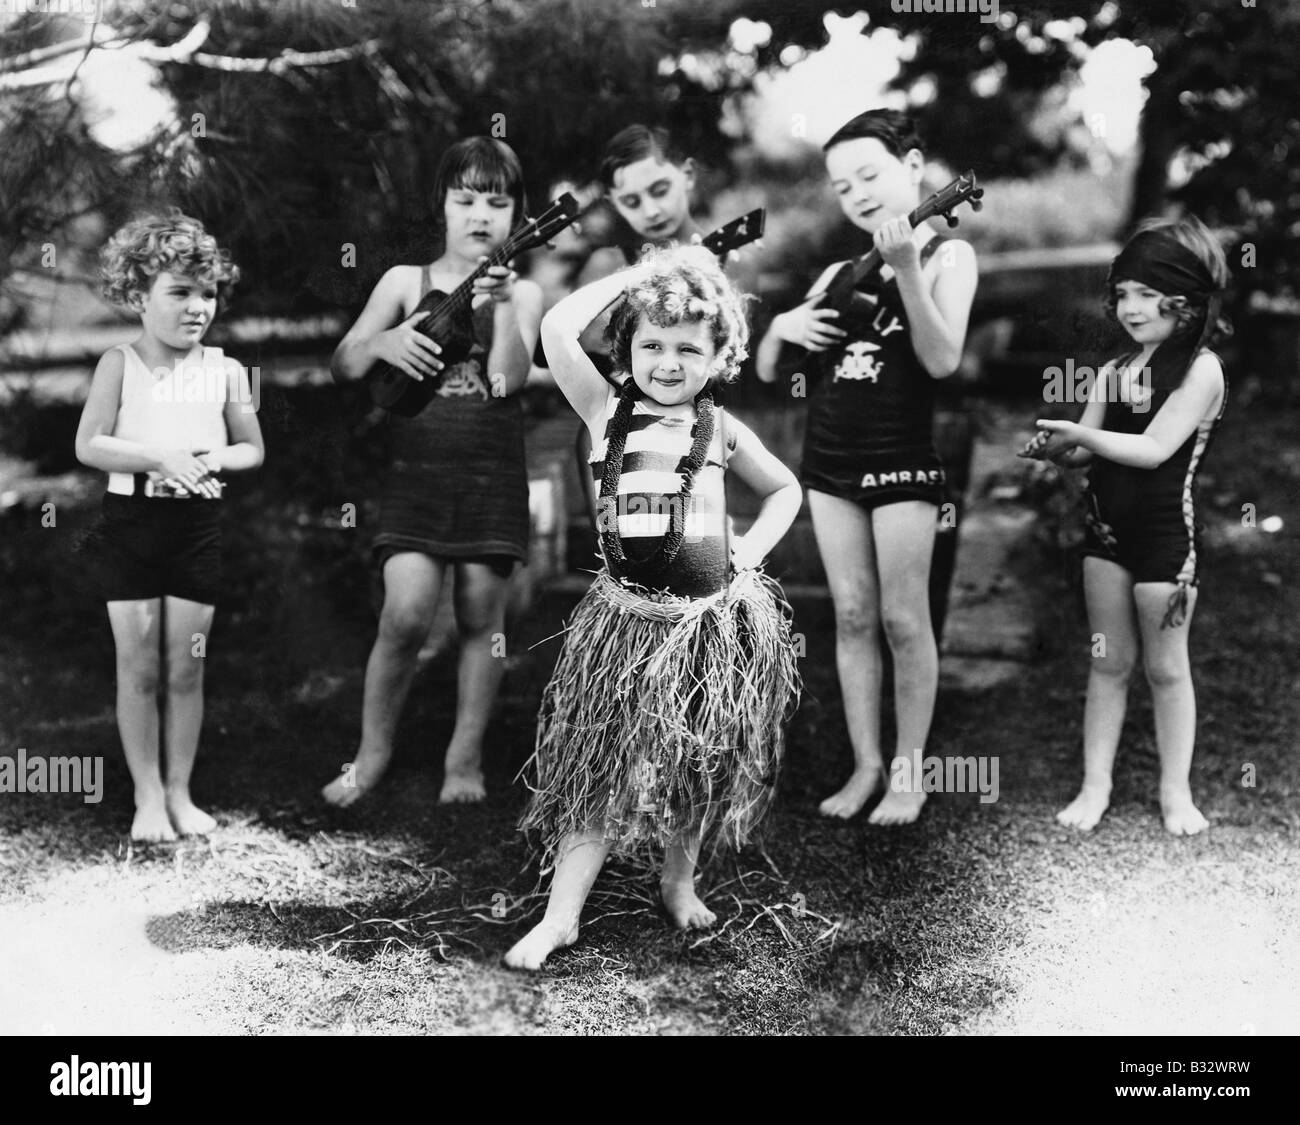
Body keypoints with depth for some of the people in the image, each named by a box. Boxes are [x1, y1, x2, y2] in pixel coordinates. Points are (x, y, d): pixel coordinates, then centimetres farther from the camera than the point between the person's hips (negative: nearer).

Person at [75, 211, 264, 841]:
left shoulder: (225, 372, 4)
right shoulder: (119, 365, -2)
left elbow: (253, 449, 10)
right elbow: (89, 445, -8)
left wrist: (214, 459, -11)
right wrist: (161, 457, -20)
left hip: (198, 525, 1)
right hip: (131, 524, -1)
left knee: (186, 669, 6)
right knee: (138, 667, 3)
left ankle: (179, 793, 18)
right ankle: (147, 797, 14)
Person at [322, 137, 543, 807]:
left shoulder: (522, 294, 7)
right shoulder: (406, 281, 8)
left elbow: (508, 378, -9)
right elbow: (343, 368, 7)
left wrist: (501, 303, -17)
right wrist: (383, 341, -12)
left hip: (492, 476, 1)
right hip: (416, 473, 0)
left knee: (481, 615, 4)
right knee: (406, 613, -11)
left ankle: (465, 759, 18)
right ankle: (372, 753, 7)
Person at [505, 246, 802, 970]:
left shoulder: (721, 431, 3)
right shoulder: (607, 412, 0)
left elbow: (786, 489, 19)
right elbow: (557, 330, -14)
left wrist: (753, 550, 3)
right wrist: (631, 277, -8)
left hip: (709, 619, 1)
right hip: (626, 614, -1)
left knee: (696, 763, 12)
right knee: (601, 765, 0)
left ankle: (680, 881, 33)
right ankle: (561, 914, 6)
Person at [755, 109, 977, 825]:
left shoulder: (947, 255, -2)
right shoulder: (839, 272, 11)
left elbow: (942, 361, -17)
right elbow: (768, 372, 13)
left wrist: (906, 271, -25)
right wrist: (782, 326, -8)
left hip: (902, 459, -5)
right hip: (829, 460, 5)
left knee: (903, 619, -1)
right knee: (852, 616, 8)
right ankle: (865, 765, 16)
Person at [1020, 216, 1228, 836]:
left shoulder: (1200, 368, -9)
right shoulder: (1114, 371, 10)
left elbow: (1154, 449, -17)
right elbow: (1086, 452, 7)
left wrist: (1080, 434, -22)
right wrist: (1054, 447, -14)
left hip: (1166, 534, -5)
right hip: (1107, 528, 5)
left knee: (1166, 667, 5)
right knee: (1109, 662, 10)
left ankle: (1176, 791, 16)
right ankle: (1095, 785, 16)